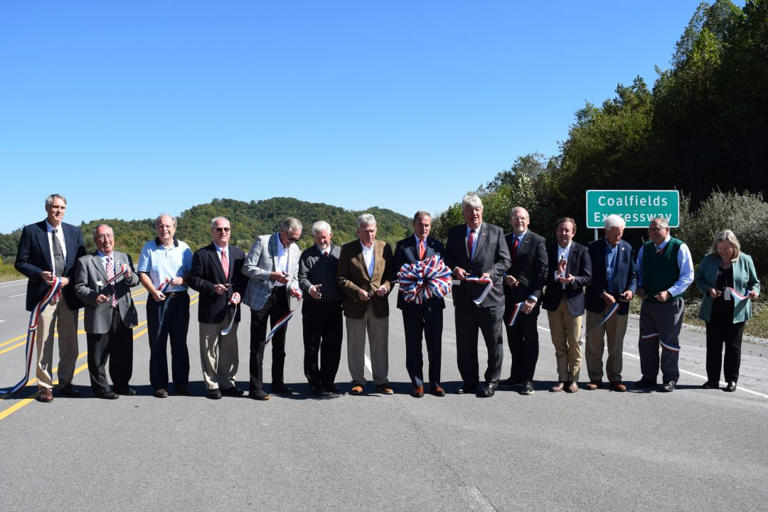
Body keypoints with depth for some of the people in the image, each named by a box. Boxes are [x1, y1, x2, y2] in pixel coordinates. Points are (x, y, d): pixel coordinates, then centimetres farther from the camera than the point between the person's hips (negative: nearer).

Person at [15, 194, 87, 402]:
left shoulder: (74, 232, 9)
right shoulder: (31, 231, 0)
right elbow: (21, 262, 0)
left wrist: (69, 279, -7)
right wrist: (40, 274, -16)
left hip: (68, 293, 3)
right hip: (43, 293, -3)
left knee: (69, 343, 9)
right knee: (44, 342, 1)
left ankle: (65, 383, 21)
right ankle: (44, 387, 11)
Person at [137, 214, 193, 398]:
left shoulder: (183, 248, 8)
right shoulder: (149, 248, 6)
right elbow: (143, 274, 2)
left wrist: (182, 280, -11)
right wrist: (154, 291, -12)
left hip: (179, 298, 1)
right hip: (157, 300, -1)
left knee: (180, 342, 6)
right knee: (157, 343, 1)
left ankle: (181, 383, 15)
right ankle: (159, 385, 8)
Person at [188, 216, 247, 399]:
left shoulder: (238, 253, 10)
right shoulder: (201, 254, -2)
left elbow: (244, 277, 13)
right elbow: (194, 279, -4)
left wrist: (239, 293, -5)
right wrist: (212, 287, -17)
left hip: (232, 309, 4)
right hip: (210, 310, -4)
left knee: (230, 349, 12)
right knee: (210, 351, 3)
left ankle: (227, 383, 24)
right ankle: (212, 385, 14)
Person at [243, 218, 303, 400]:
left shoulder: (295, 249, 9)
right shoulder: (262, 241, -8)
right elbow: (247, 268, -12)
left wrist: (293, 288, -5)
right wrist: (272, 275, -20)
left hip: (282, 298, 6)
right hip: (261, 297, -5)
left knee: (279, 344, 12)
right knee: (258, 344, -2)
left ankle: (278, 383, 24)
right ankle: (256, 388, 3)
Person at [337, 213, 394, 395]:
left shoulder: (385, 248, 5)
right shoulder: (348, 249, -1)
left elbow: (391, 274, 9)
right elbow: (341, 278, -3)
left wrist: (386, 286, -12)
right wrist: (358, 291, -15)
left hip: (379, 305, 2)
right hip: (356, 306, -2)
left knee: (380, 345, 8)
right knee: (356, 346, 7)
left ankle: (381, 380, 19)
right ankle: (358, 381, 19)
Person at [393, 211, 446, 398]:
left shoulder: (437, 245, 10)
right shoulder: (402, 246, 5)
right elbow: (396, 271, 2)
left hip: (434, 300, 1)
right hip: (411, 301, -1)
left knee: (435, 344, 5)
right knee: (413, 345, 3)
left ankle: (435, 382, 15)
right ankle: (417, 384, 12)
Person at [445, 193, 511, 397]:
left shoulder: (496, 232, 2)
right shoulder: (454, 233, 9)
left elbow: (505, 260, 0)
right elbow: (447, 258, 13)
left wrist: (491, 273, -16)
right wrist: (455, 269, -9)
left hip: (490, 294, -2)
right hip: (463, 295, 3)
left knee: (494, 341, 4)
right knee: (465, 342, 10)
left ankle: (491, 382, 16)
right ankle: (469, 381, 22)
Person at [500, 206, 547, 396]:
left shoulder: (537, 241, -3)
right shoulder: (503, 240, 10)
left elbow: (542, 272, -8)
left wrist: (533, 298, -15)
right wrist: (505, 277, -7)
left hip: (528, 298, -4)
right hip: (509, 297, 5)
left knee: (530, 340, 2)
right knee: (514, 340, 12)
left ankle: (527, 380, 7)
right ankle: (516, 376, 22)